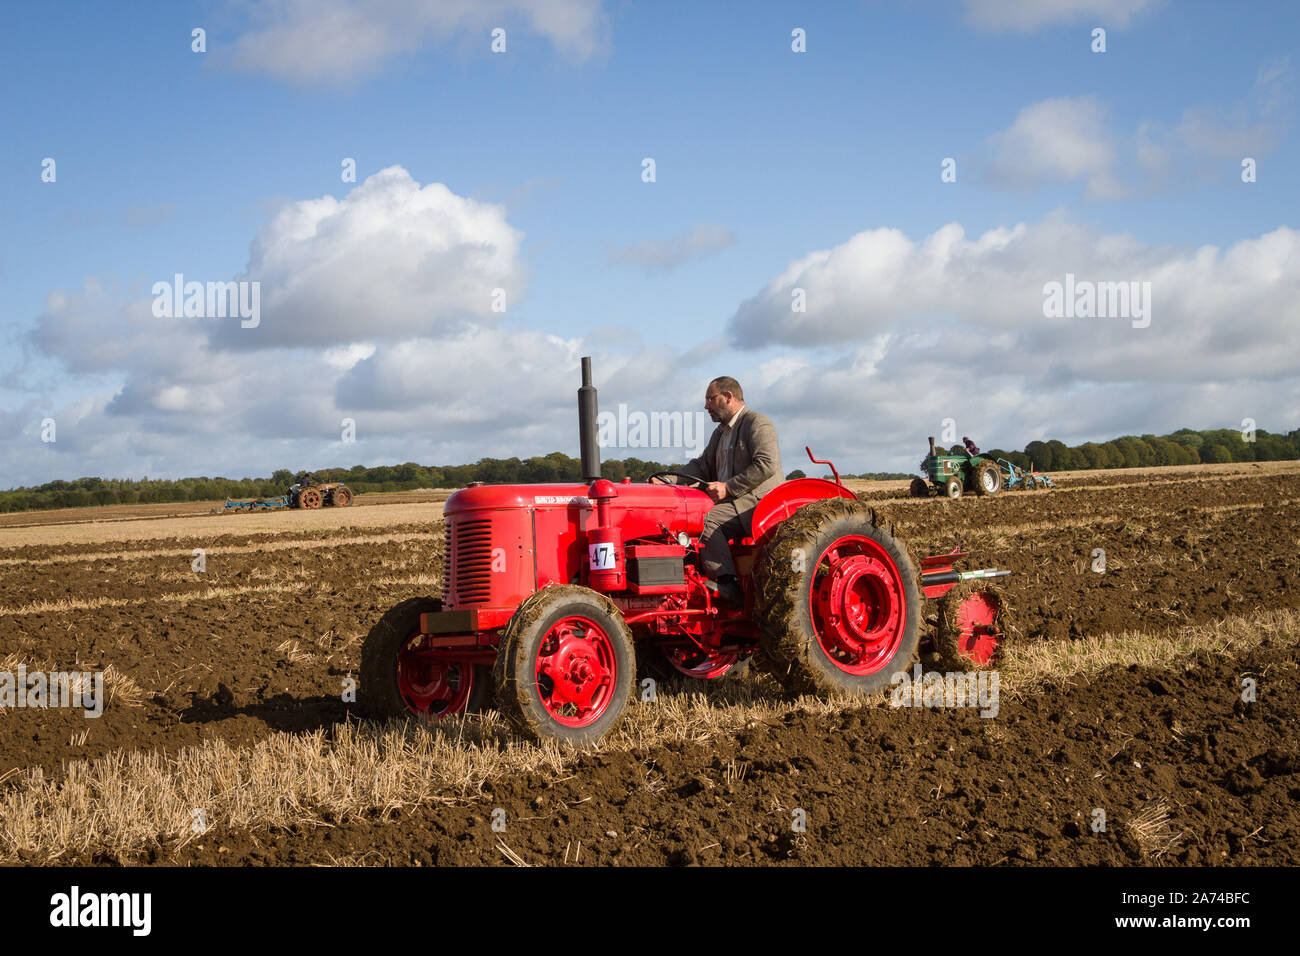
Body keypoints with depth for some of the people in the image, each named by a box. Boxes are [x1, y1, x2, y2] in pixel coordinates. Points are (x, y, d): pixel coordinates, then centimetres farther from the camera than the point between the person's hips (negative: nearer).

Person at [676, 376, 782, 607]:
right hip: (734, 504, 10)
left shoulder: (757, 424, -6)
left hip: (759, 504, -10)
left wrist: (728, 488, -20)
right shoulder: (720, 433, 24)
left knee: (706, 520, -29)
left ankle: (728, 584, -29)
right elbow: (702, 467, 23)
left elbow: (767, 465, -19)